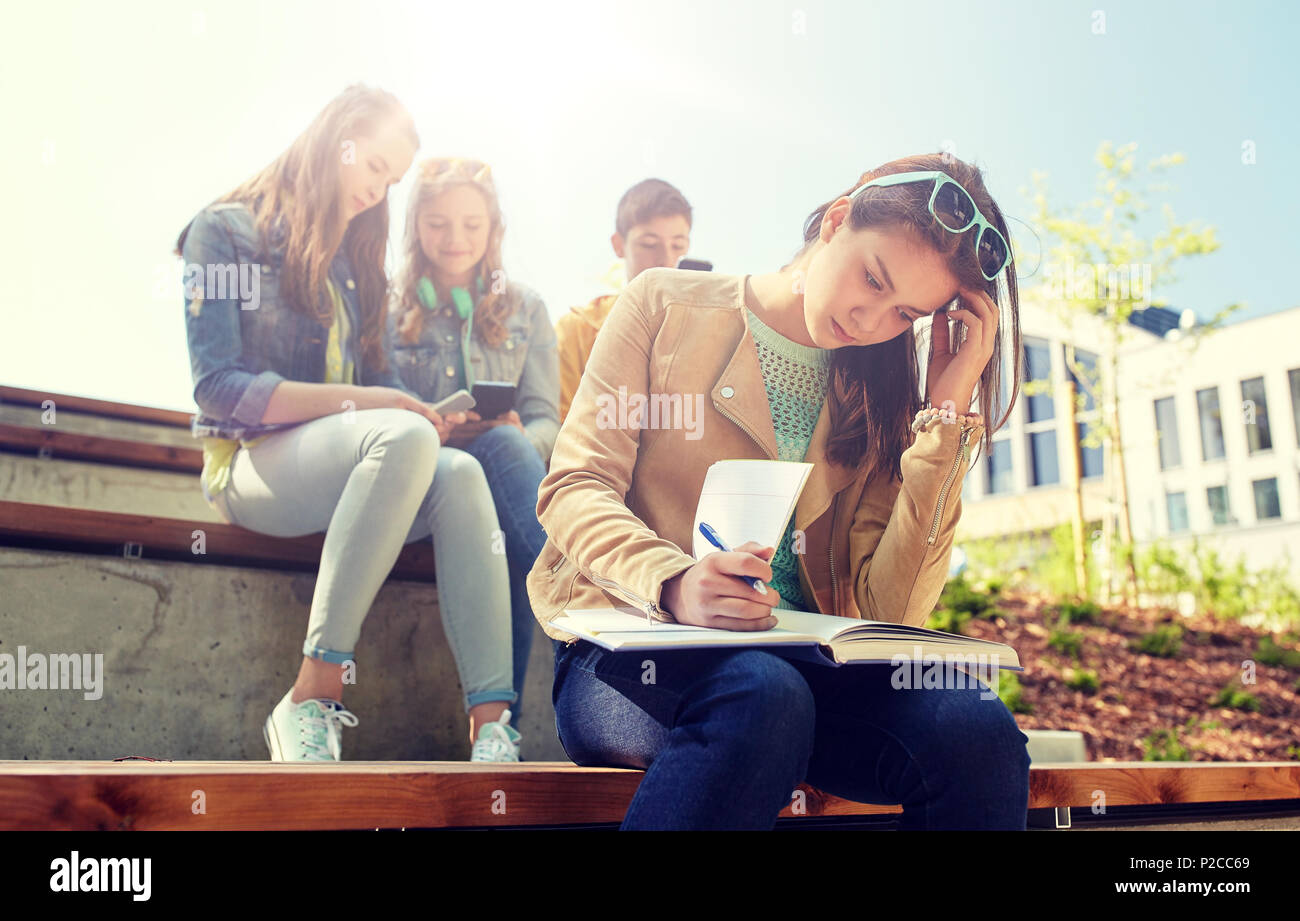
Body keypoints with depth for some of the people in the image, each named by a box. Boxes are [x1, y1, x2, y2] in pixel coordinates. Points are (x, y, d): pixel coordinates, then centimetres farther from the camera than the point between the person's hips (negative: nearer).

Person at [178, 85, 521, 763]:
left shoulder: (355, 262, 22)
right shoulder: (226, 232, 2)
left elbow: (380, 380, 15)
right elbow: (217, 387, -10)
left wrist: (427, 413, -9)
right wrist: (355, 401, -19)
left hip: (348, 467, 5)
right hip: (250, 463, -5)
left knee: (460, 476, -28)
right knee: (404, 438, -36)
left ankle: (491, 728, -40)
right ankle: (311, 700, -35)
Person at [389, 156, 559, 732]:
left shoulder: (525, 309, 19)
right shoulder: (388, 309, 13)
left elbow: (546, 418, 10)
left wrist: (523, 440, -16)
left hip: (512, 461, 2)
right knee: (500, 447, -37)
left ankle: (504, 710, -43)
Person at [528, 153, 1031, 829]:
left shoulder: (879, 394, 11)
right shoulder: (668, 306, 5)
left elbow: (890, 614, -2)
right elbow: (574, 490, -5)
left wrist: (946, 417, -4)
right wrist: (675, 584, -25)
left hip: (804, 664, 3)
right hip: (629, 652, -2)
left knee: (977, 730, -28)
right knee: (763, 697, -37)